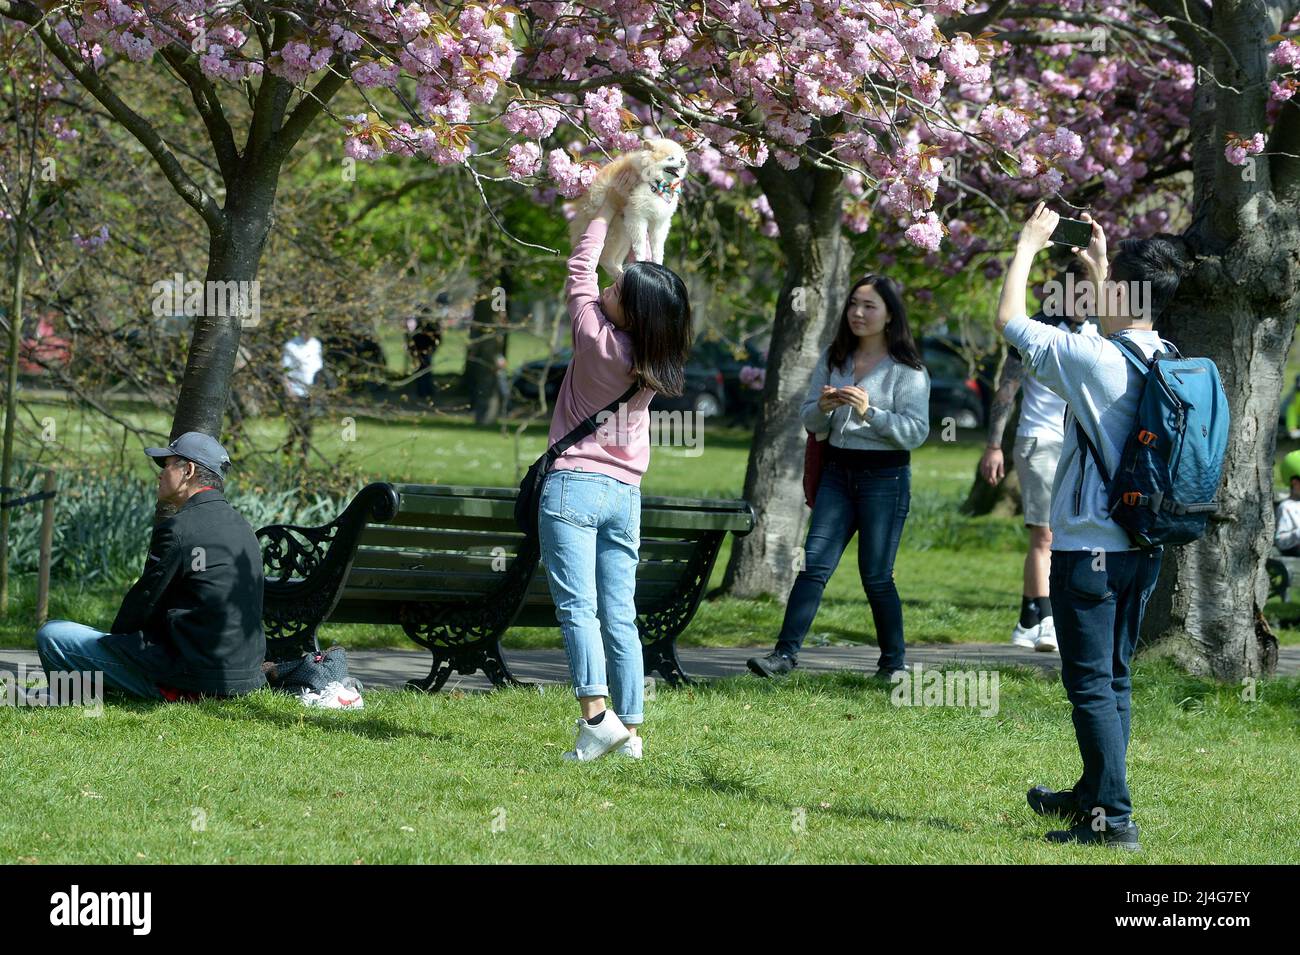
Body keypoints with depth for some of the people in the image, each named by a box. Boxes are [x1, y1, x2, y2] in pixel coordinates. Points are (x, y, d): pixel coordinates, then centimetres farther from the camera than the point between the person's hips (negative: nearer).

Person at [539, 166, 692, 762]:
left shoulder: (599, 340, -13)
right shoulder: (658, 365, 1)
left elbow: (579, 274, 1)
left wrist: (609, 208, 12)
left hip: (573, 484, -6)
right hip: (625, 494, 6)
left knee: (577, 606, -11)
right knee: (620, 616, 6)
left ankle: (596, 715, -24)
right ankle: (630, 728, 4)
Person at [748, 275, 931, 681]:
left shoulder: (907, 370, -5)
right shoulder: (833, 359, 10)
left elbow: (916, 432, -12)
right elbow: (810, 422, 12)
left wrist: (869, 412, -23)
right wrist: (823, 408, -11)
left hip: (885, 476, -4)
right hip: (837, 472, 4)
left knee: (876, 575, 0)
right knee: (814, 563, -6)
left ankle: (894, 662, 15)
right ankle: (785, 653, -10)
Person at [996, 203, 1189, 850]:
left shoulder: (1094, 359, -19)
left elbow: (1009, 320, -9)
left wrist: (1028, 245, 2)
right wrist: (1097, 268, 30)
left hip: (1089, 549, -8)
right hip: (1143, 548, 8)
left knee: (1091, 686, -4)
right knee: (1115, 681, 18)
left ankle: (1114, 818, -6)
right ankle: (1090, 796, 30)